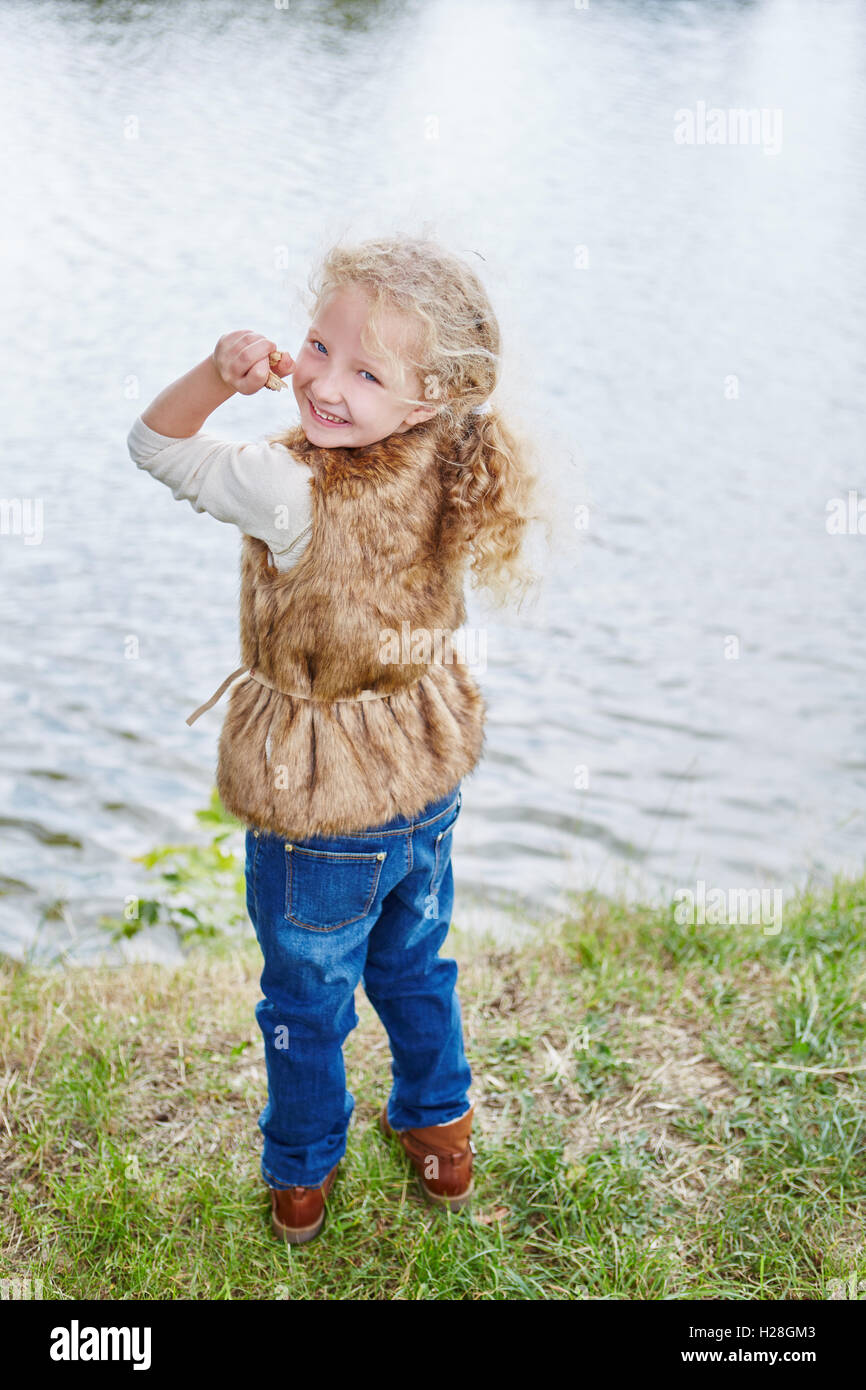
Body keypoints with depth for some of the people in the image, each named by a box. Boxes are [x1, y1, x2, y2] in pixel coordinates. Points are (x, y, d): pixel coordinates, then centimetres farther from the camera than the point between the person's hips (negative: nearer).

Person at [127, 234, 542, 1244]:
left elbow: (154, 444, -21)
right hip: (428, 782, 6)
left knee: (307, 1006, 19)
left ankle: (301, 1177, 41)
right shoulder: (449, 475, -11)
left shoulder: (291, 492, -31)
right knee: (415, 971, 30)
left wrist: (220, 372, -34)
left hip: (319, 809, -6)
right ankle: (438, 1129, 51)